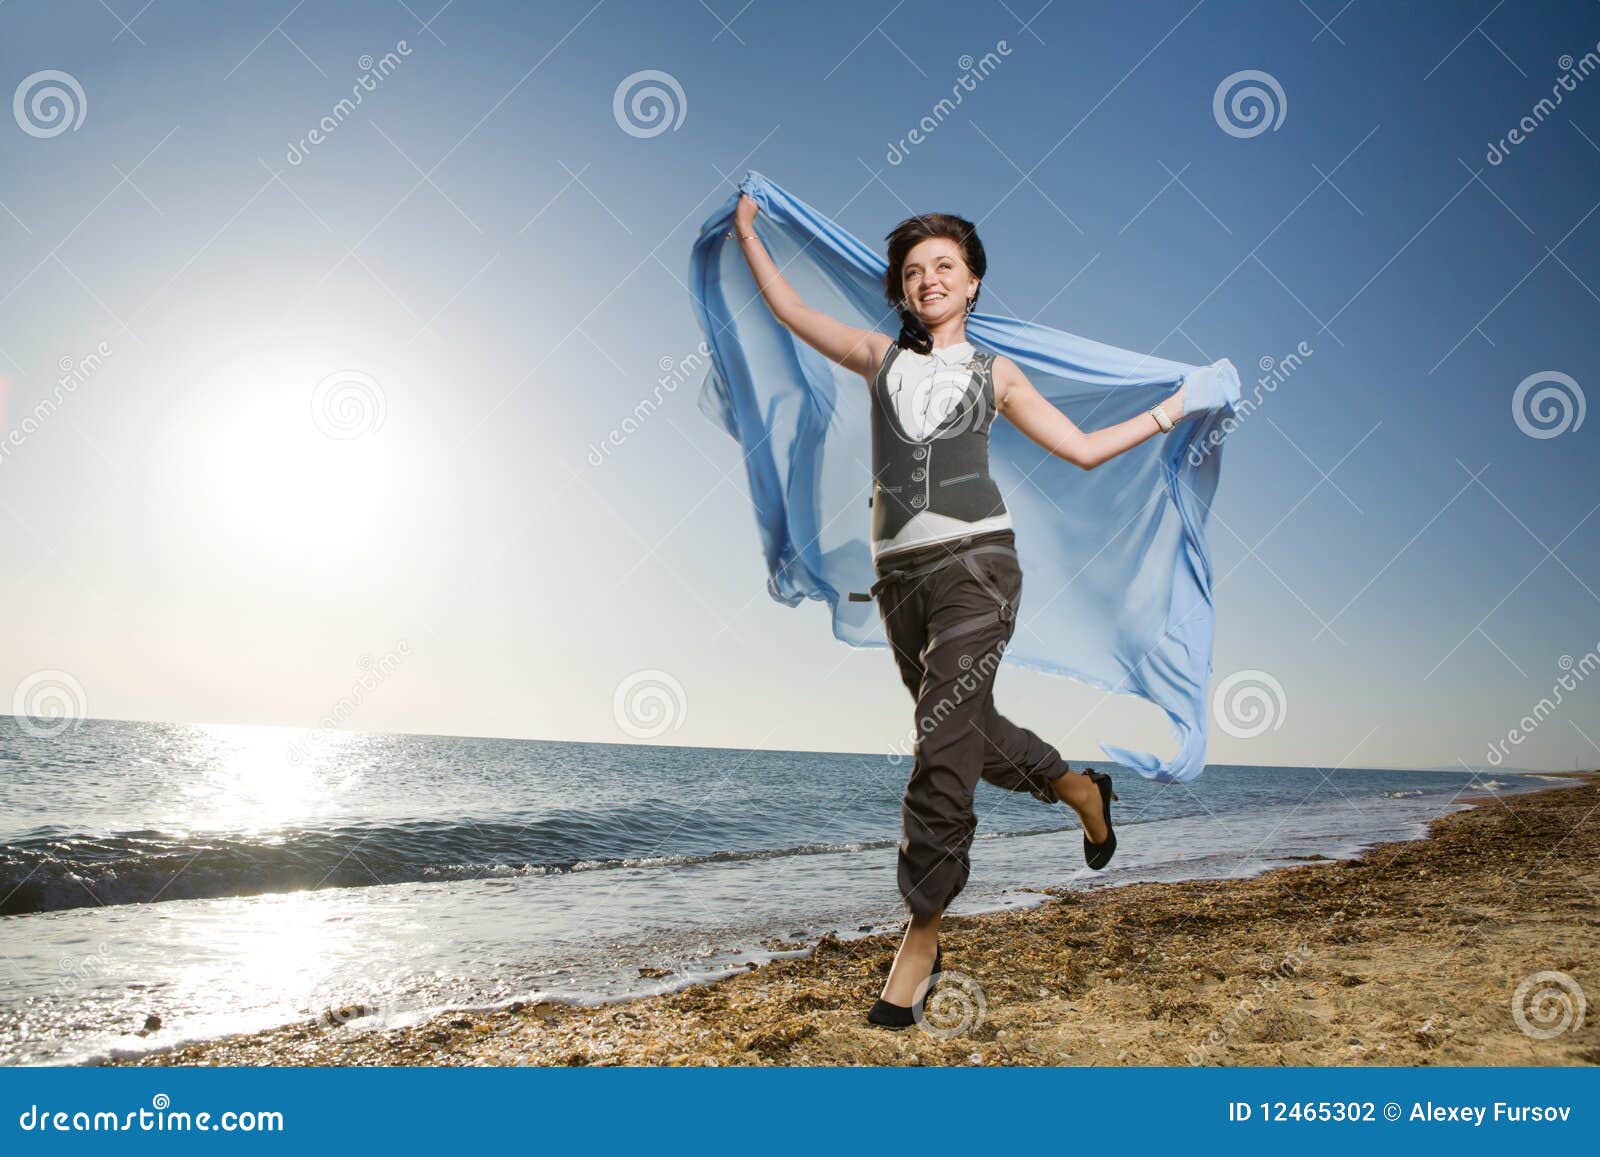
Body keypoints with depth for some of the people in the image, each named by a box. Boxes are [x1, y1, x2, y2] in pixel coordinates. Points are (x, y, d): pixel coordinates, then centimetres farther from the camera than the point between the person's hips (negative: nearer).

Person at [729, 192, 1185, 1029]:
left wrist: (1167, 412, 18)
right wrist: (748, 232, 30)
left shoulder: (995, 374, 14)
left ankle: (921, 933, 0)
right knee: (968, 730, 14)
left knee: (945, 746, -10)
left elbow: (1083, 448, 17)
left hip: (974, 560, -3)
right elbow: (790, 311, 24)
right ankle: (1080, 790, 42)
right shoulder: (880, 356, 18)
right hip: (900, 571, 3)